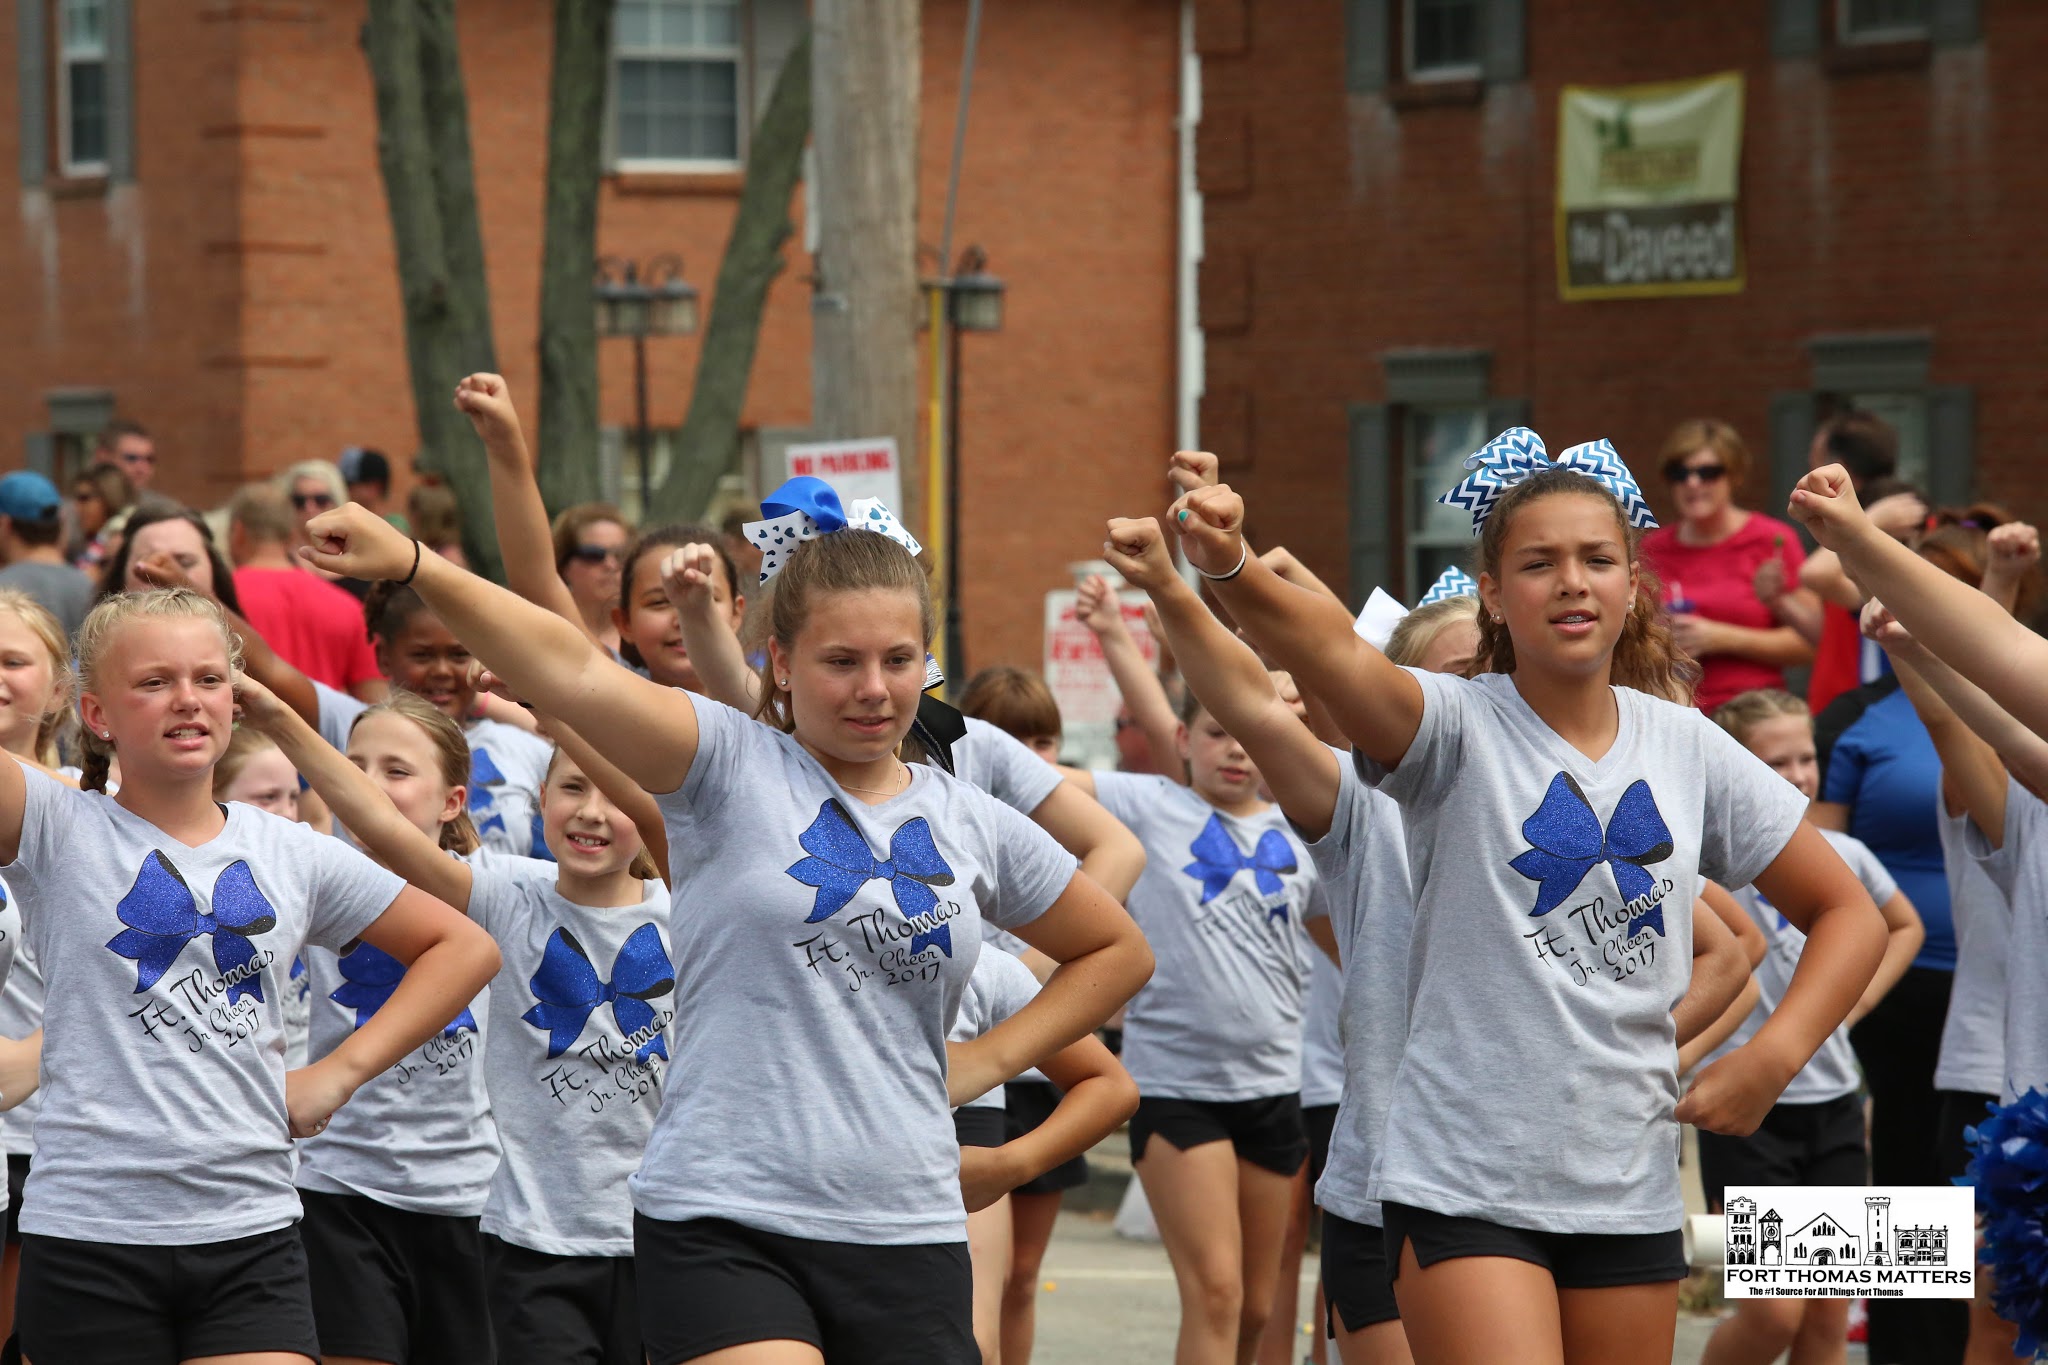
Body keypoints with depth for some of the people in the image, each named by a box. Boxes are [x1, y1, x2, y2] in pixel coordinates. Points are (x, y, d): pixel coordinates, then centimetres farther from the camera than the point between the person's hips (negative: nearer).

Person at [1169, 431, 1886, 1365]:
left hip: (1630, 1191, 4)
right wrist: (1229, 567, -51)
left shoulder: (1688, 749, 5)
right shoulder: (1458, 729, -7)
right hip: (1462, 1188, -4)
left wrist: (1770, 1058, -3)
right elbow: (1332, 652, -30)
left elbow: (1847, 914, 13)